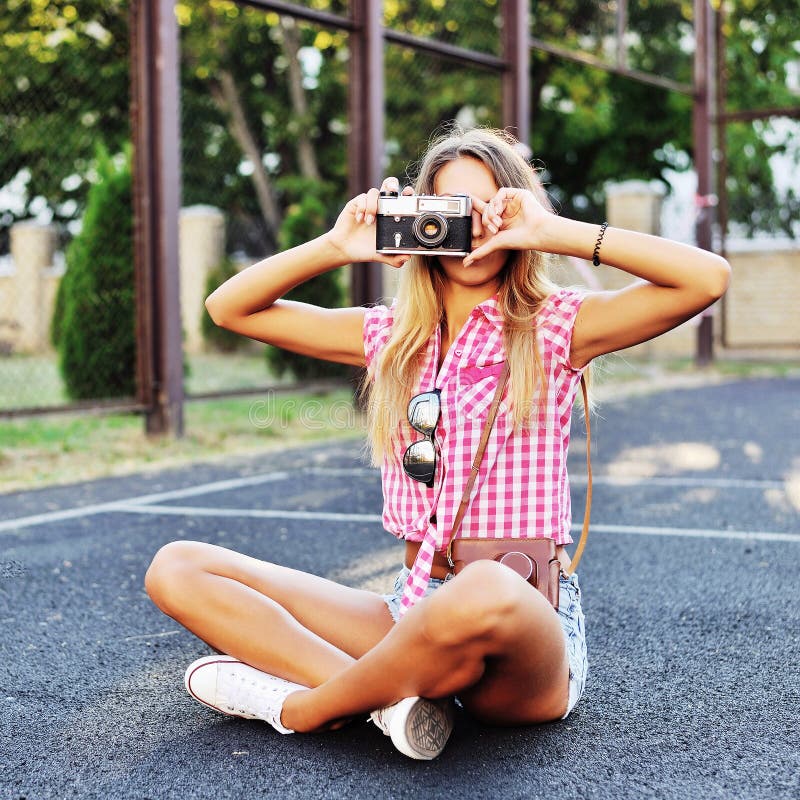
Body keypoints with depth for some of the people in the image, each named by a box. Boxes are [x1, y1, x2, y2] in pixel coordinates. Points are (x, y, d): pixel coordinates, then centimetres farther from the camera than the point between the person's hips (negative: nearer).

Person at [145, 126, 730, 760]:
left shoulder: (554, 328, 0)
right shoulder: (390, 336, 12)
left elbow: (708, 278, -14)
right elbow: (230, 308, 13)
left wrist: (555, 231, -14)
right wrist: (337, 247, -1)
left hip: (530, 630, -5)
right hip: (415, 609, 5)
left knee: (484, 593, -44)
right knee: (177, 568, -4)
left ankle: (299, 706, -15)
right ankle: (389, 691, -22)